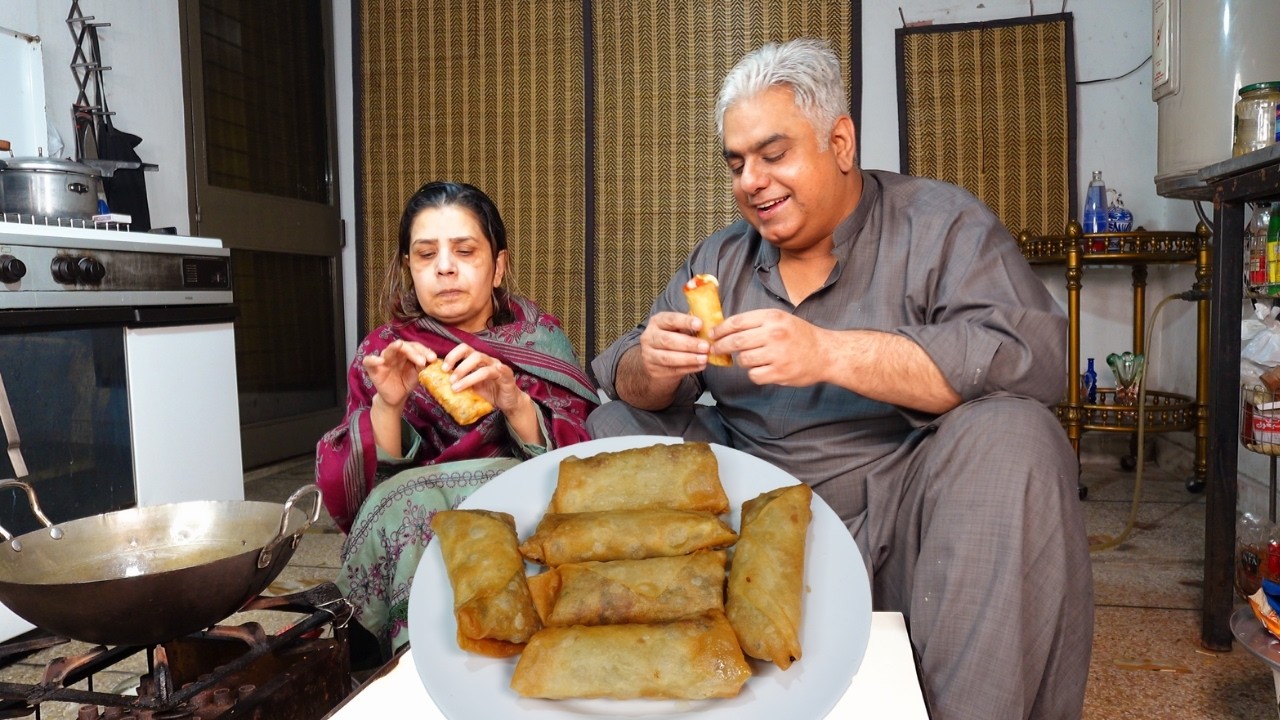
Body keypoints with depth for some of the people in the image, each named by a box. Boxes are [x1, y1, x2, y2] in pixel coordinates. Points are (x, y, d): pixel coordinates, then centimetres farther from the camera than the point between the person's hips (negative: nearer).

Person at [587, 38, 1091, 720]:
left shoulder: (938, 224, -4)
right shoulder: (717, 260, 11)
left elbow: (1032, 353, -21)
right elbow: (632, 389, 9)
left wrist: (829, 353, -30)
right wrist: (651, 368, -18)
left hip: (894, 516, -3)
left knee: (1009, 436, -29)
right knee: (613, 429, -2)